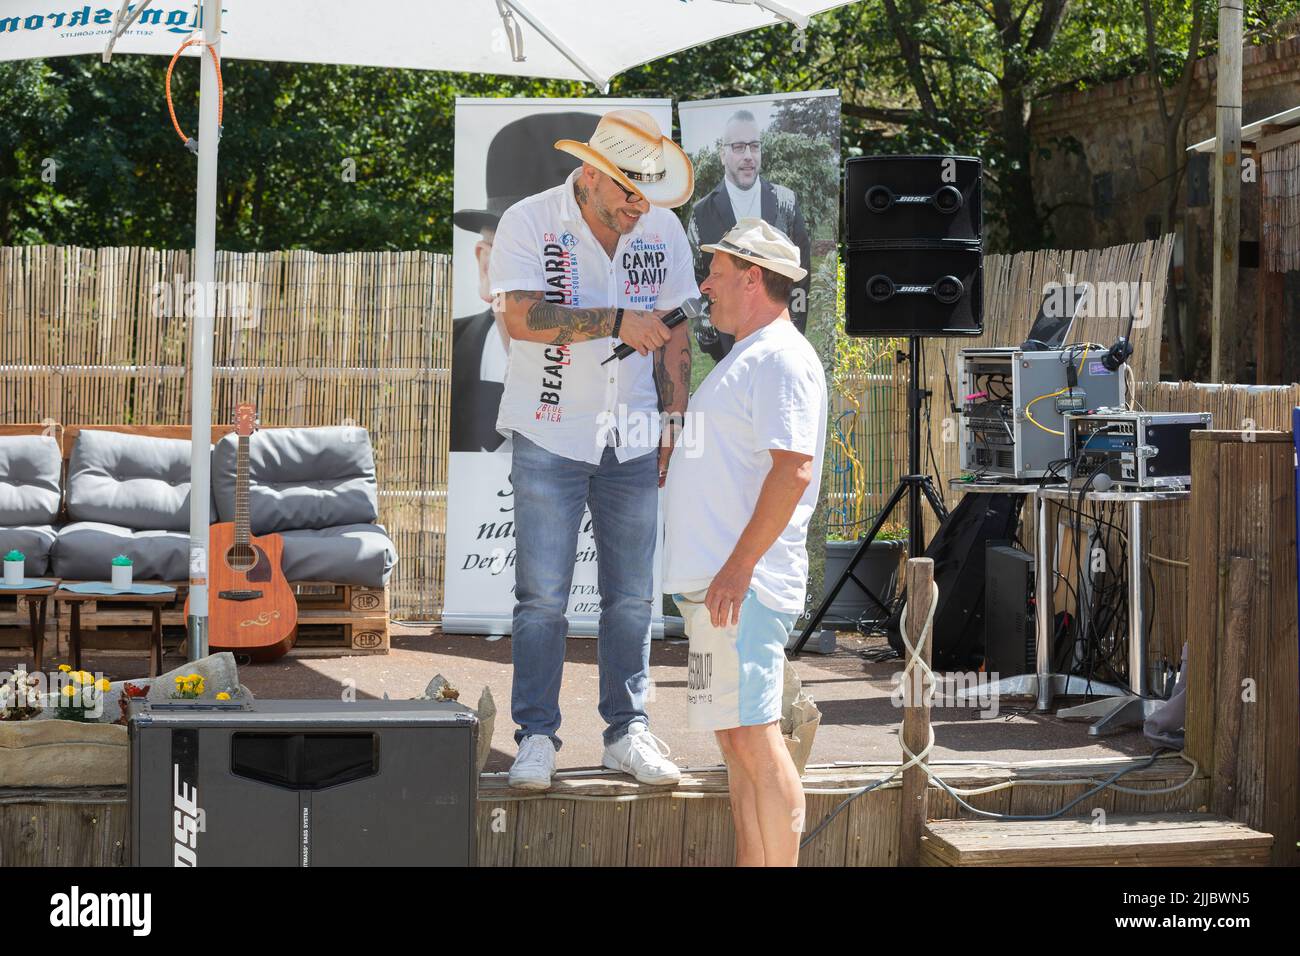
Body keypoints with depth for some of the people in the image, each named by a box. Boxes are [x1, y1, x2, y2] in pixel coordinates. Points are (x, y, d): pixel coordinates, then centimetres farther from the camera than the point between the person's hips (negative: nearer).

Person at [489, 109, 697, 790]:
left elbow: (671, 330, 13)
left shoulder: (662, 230, 5)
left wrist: (674, 418, 9)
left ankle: (627, 732, 16)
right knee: (542, 598, -3)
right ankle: (536, 737, 5)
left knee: (632, 597, 7)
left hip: (632, 440, 4)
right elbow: (521, 317, -22)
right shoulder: (528, 223, -8)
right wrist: (617, 322, -26)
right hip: (550, 439, -4)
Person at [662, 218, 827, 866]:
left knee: (755, 740, -11)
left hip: (743, 586, -11)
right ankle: (751, 865, 15)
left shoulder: (780, 357, -11)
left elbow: (793, 469, -22)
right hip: (718, 584, 11)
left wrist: (739, 566, -24)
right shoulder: (749, 356, 22)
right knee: (737, 741, 11)